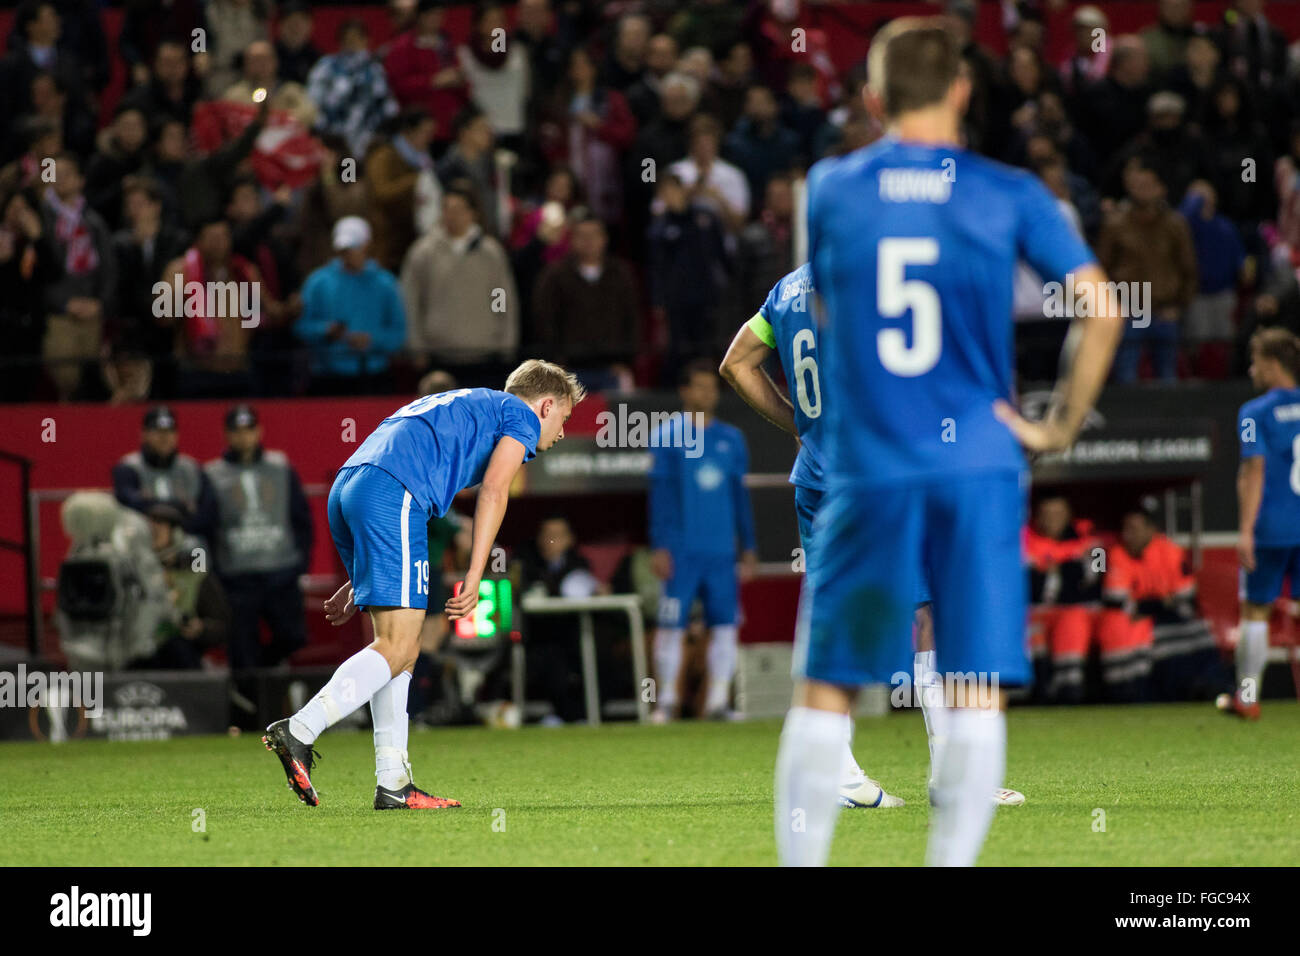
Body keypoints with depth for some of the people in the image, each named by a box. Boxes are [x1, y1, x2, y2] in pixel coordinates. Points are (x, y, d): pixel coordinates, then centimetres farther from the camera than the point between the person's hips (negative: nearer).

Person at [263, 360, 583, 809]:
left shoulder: (460, 406, 37)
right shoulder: (521, 416, 13)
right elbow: (493, 490, -5)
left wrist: (361, 582, 31)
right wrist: (474, 578, -10)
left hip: (346, 490, 9)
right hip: (392, 495, -9)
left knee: (400, 647, 11)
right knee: (397, 647, -10)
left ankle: (393, 783, 6)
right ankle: (298, 732, -20)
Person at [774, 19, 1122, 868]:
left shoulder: (832, 189, 4)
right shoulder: (1007, 195, 0)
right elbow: (1101, 309, -7)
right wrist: (1062, 426, 2)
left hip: (865, 471, 1)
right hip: (980, 468, 0)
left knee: (824, 690, 8)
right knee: (978, 693, 2)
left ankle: (800, 862, 5)